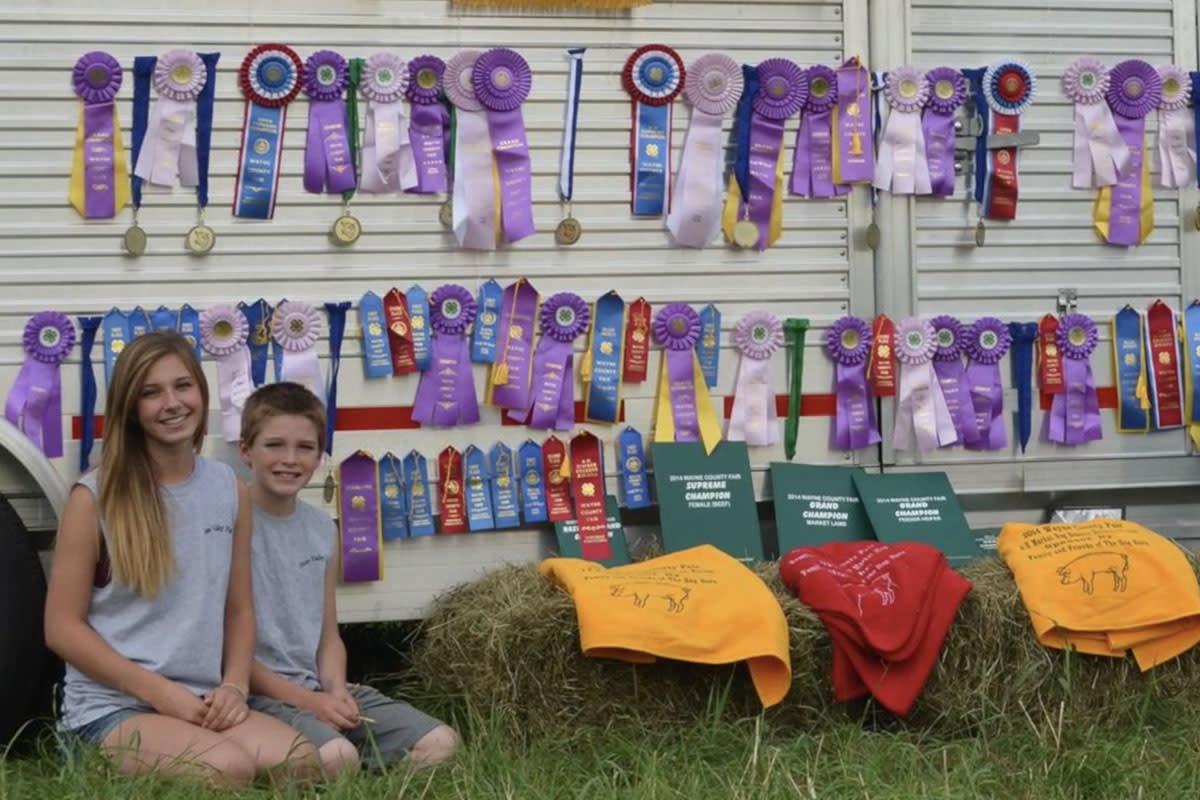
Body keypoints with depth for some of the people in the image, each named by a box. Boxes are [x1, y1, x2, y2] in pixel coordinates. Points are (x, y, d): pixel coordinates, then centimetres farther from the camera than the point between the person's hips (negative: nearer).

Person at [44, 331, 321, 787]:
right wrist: (159, 691, -14)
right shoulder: (95, 498, -6)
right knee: (228, 768, -32)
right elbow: (62, 627, -6)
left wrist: (234, 686, -6)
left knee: (301, 763, -24)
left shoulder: (231, 490, 8)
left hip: (202, 703, 5)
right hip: (110, 705, -5)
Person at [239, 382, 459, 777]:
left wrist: (336, 691, -6)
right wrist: (306, 700, -14)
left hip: (320, 687, 8)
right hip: (259, 692, -7)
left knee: (440, 744, -4)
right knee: (337, 758, -35)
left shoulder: (322, 528, 10)